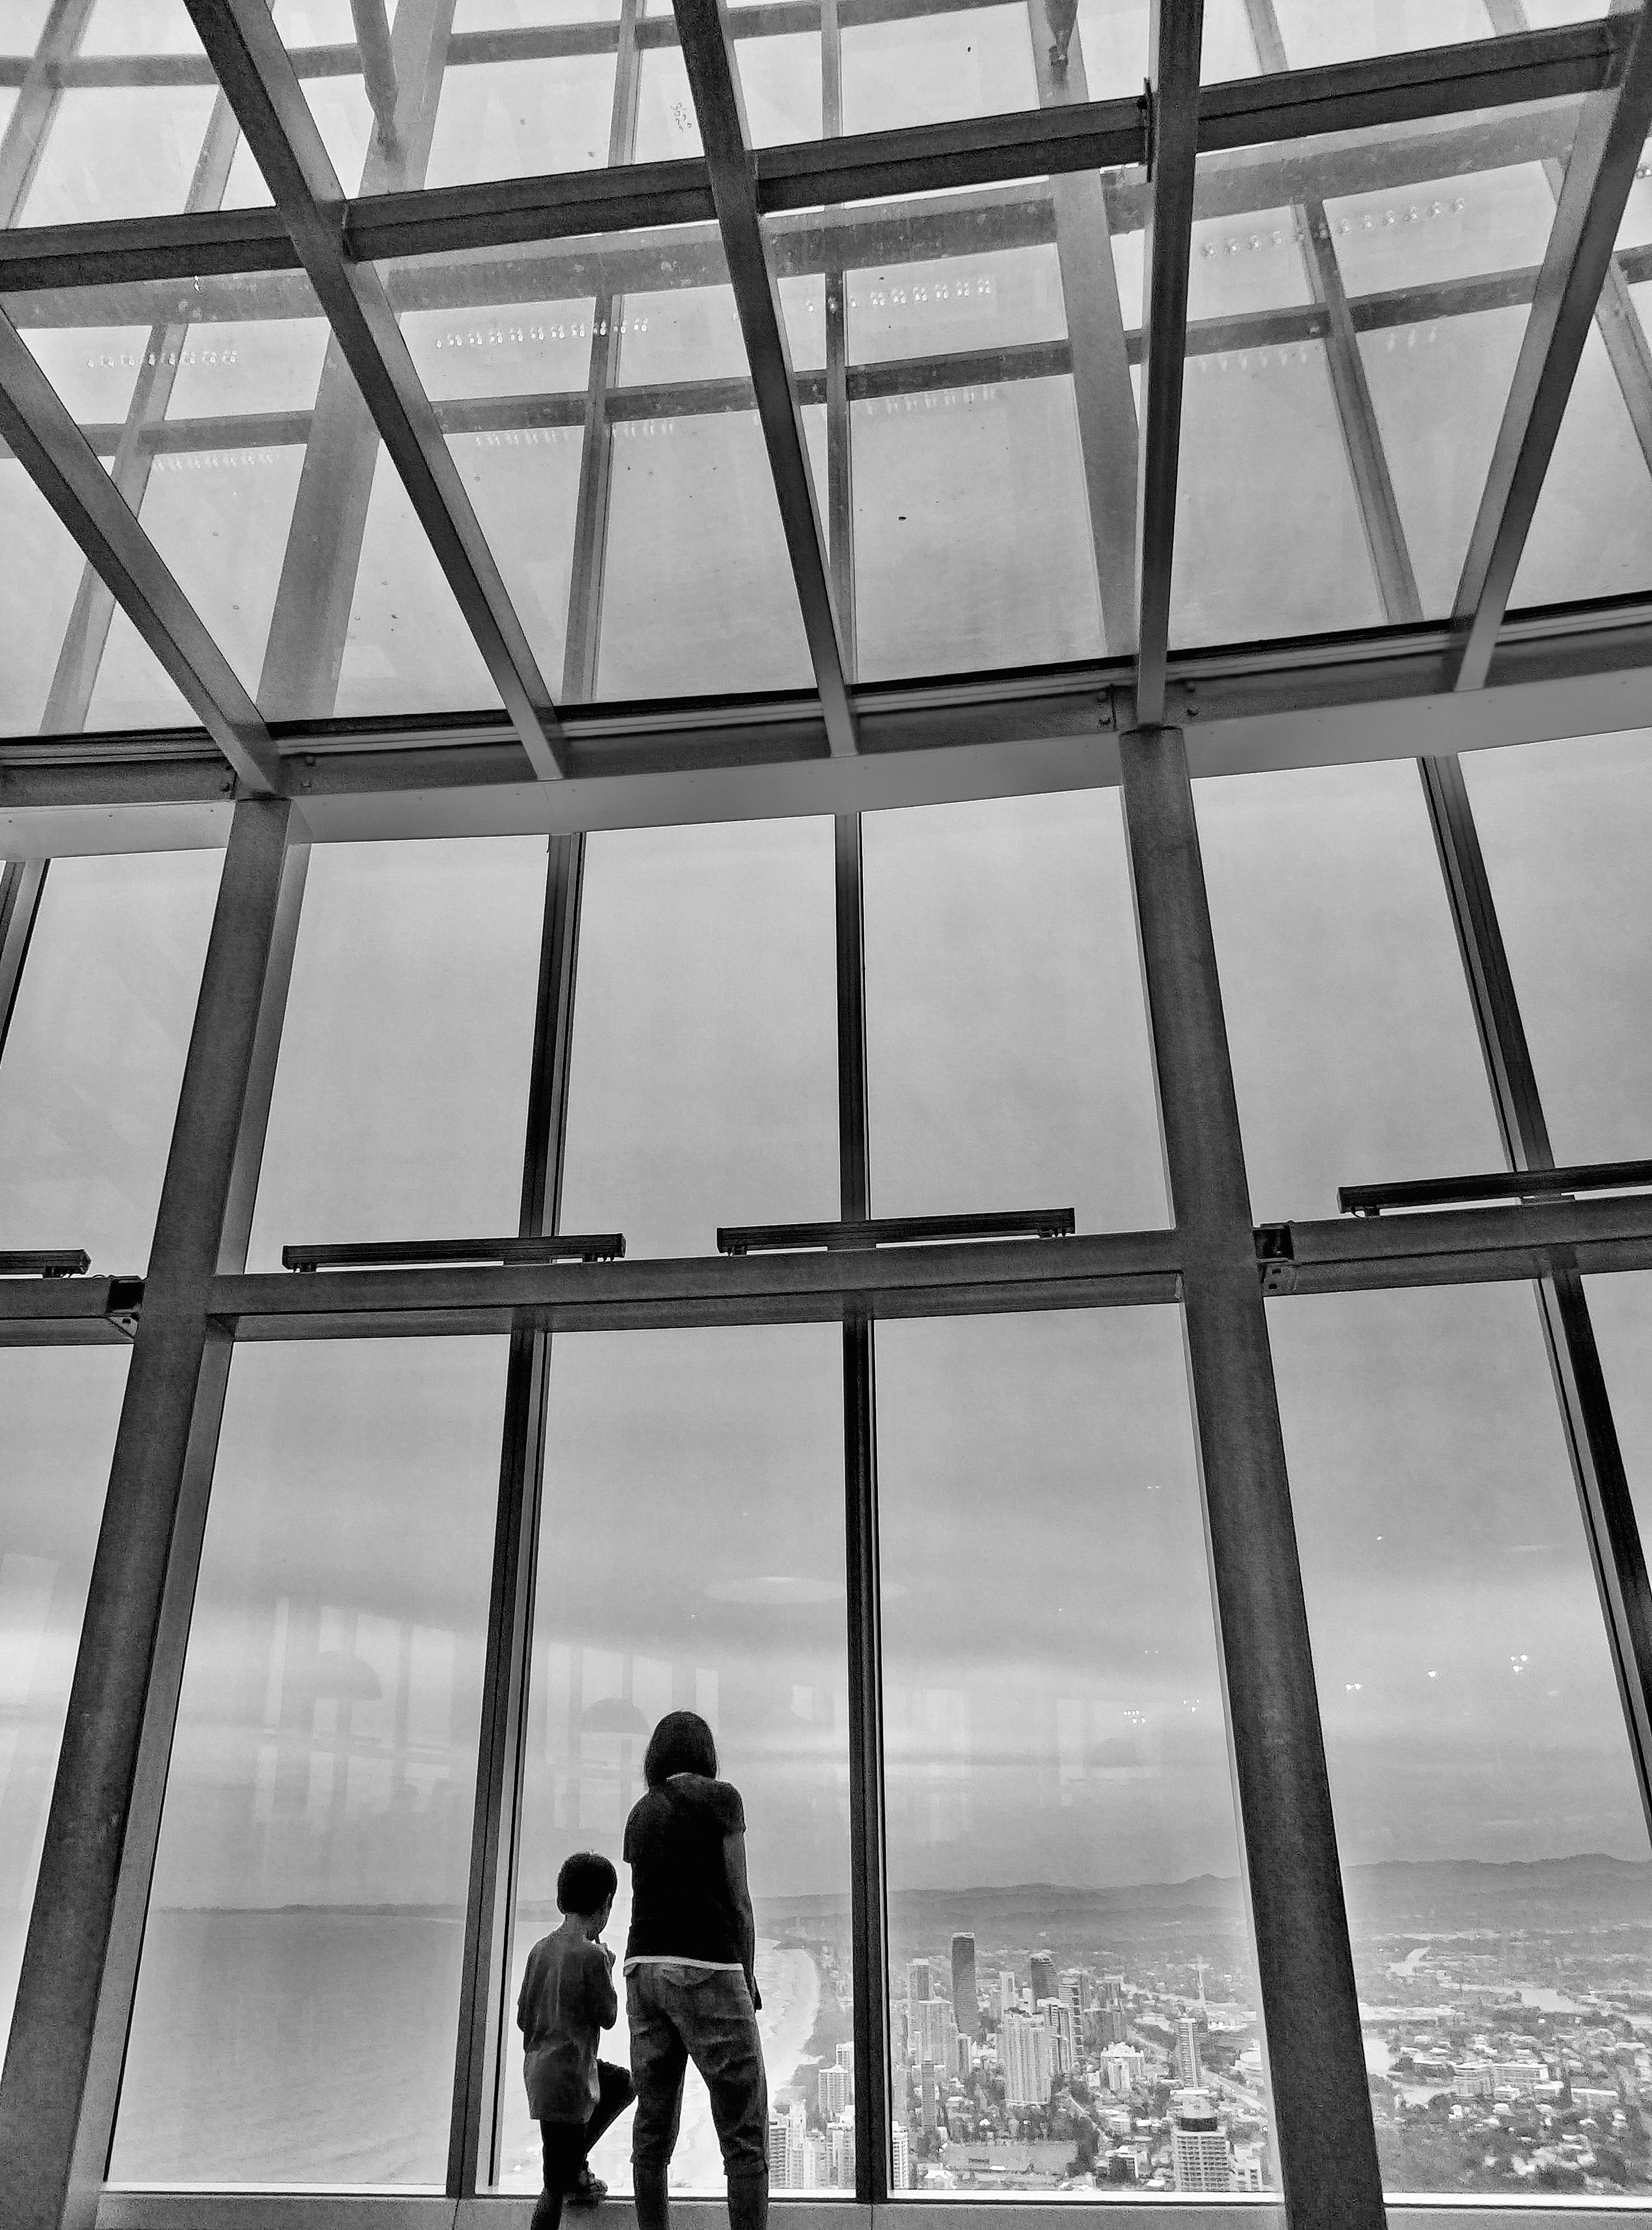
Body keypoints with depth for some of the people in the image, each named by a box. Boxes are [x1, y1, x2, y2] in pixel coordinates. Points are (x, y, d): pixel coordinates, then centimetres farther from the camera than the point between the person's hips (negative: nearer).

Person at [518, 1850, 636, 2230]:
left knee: (625, 2085, 26)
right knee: (556, 2186, 1)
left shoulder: (540, 1949, 3)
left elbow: (523, 2017, 9)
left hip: (538, 2067, 8)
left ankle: (575, 2162, 27)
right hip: (567, 2076, -8)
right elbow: (608, 2017, -9)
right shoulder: (592, 1954, -18)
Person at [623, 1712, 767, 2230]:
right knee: (746, 2133, -4)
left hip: (644, 1968, 6)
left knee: (653, 2129, 7)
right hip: (706, 1968, -6)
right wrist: (748, 1978, 6)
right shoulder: (720, 1797, -1)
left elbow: (648, 1899, 16)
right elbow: (738, 1900, -2)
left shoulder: (639, 1813, 16)